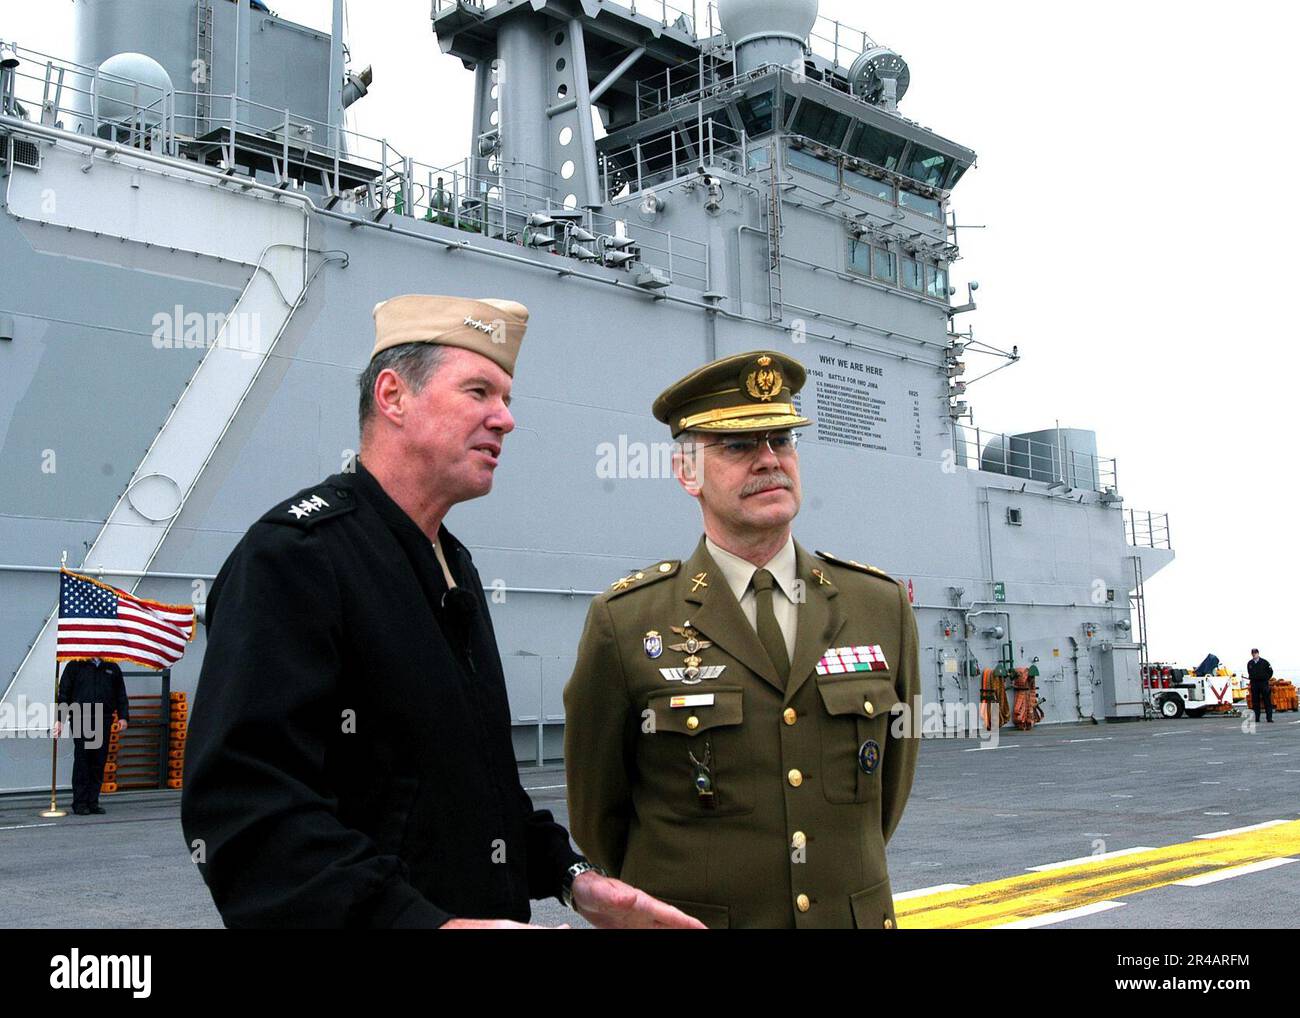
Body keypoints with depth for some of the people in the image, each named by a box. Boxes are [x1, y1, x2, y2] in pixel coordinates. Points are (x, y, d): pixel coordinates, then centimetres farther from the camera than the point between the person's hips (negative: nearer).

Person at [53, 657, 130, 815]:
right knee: (81, 761, -3)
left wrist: (123, 717, 8)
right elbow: (63, 694, 5)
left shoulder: (113, 668, 15)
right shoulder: (75, 666, 7)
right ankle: (80, 803, 3)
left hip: (104, 722, 3)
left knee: (99, 763, 2)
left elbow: (121, 695, 19)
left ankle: (93, 801, 9)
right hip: (81, 720, -3)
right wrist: (60, 720, -1)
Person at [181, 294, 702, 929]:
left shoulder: (455, 566, 11)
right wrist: (425, 922, -38)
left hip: (489, 904, 9)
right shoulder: (293, 553, -19)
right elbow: (241, 805, -30)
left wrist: (569, 876, 5)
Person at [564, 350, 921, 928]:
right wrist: (676, 897, 8)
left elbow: (891, 777, 9)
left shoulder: (883, 605, -2)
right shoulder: (624, 621, -11)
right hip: (690, 915, -2)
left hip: (855, 916, 3)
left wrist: (846, 882, 12)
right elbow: (597, 812, -1)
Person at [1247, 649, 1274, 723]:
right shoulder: (1249, 663, 9)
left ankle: (1269, 718, -2)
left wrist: (1266, 679, 2)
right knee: (1255, 702, 2)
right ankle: (1257, 719, 6)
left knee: (1267, 702, -3)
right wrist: (1251, 678, 10)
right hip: (1254, 684, 3)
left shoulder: (1264, 662, 0)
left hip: (1263, 683, -3)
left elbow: (1270, 671, 6)